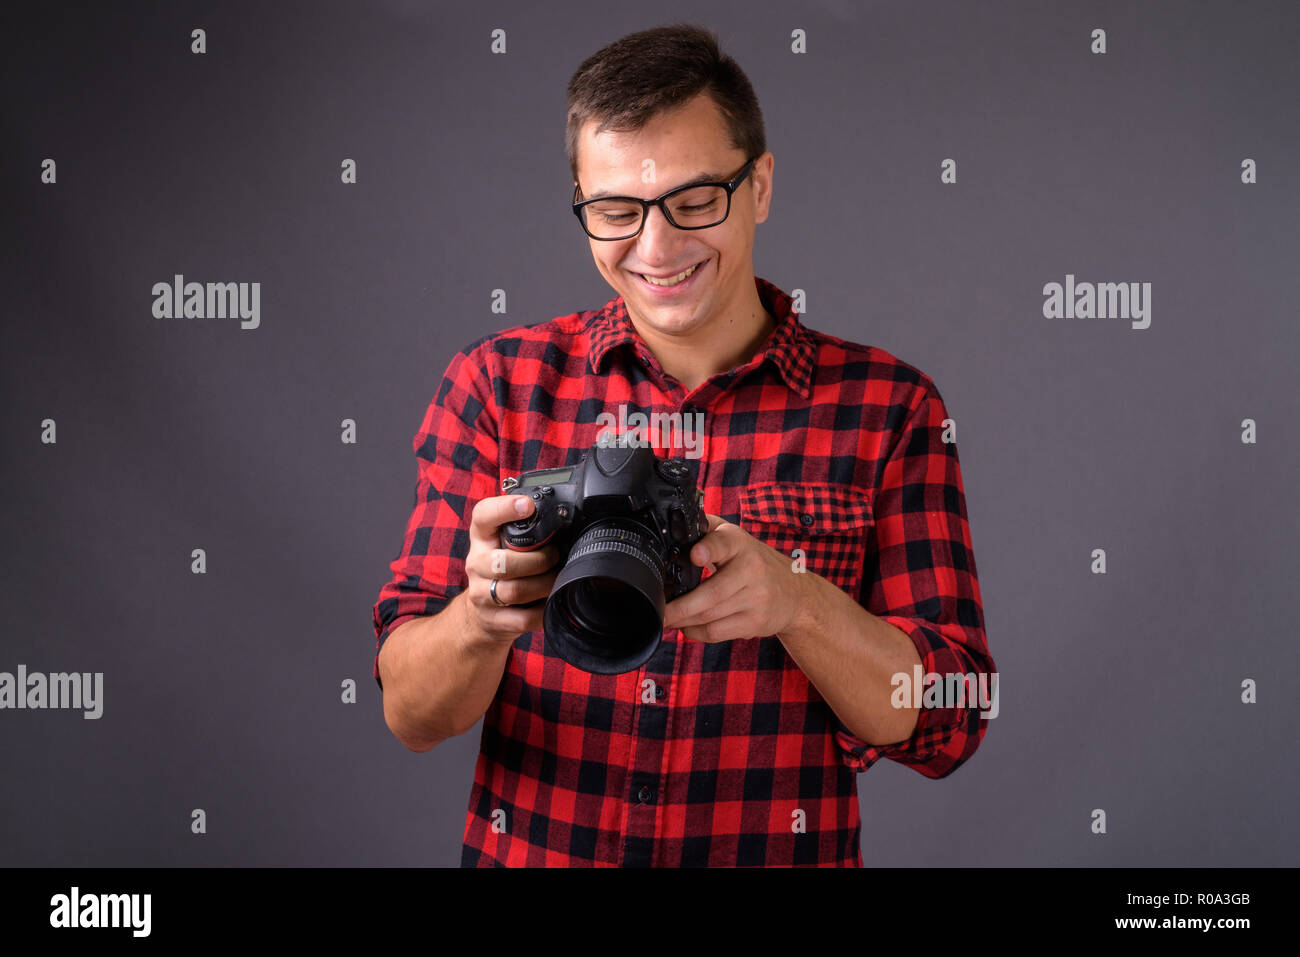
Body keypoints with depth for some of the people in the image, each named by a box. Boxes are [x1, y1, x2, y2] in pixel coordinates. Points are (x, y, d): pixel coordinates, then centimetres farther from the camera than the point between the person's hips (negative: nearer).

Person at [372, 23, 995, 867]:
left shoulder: (890, 407, 1)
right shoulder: (497, 384, 3)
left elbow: (945, 727, -4)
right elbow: (412, 716, 0)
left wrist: (796, 602, -21)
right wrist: (482, 620, -20)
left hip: (778, 857, -1)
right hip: (528, 850, 1)